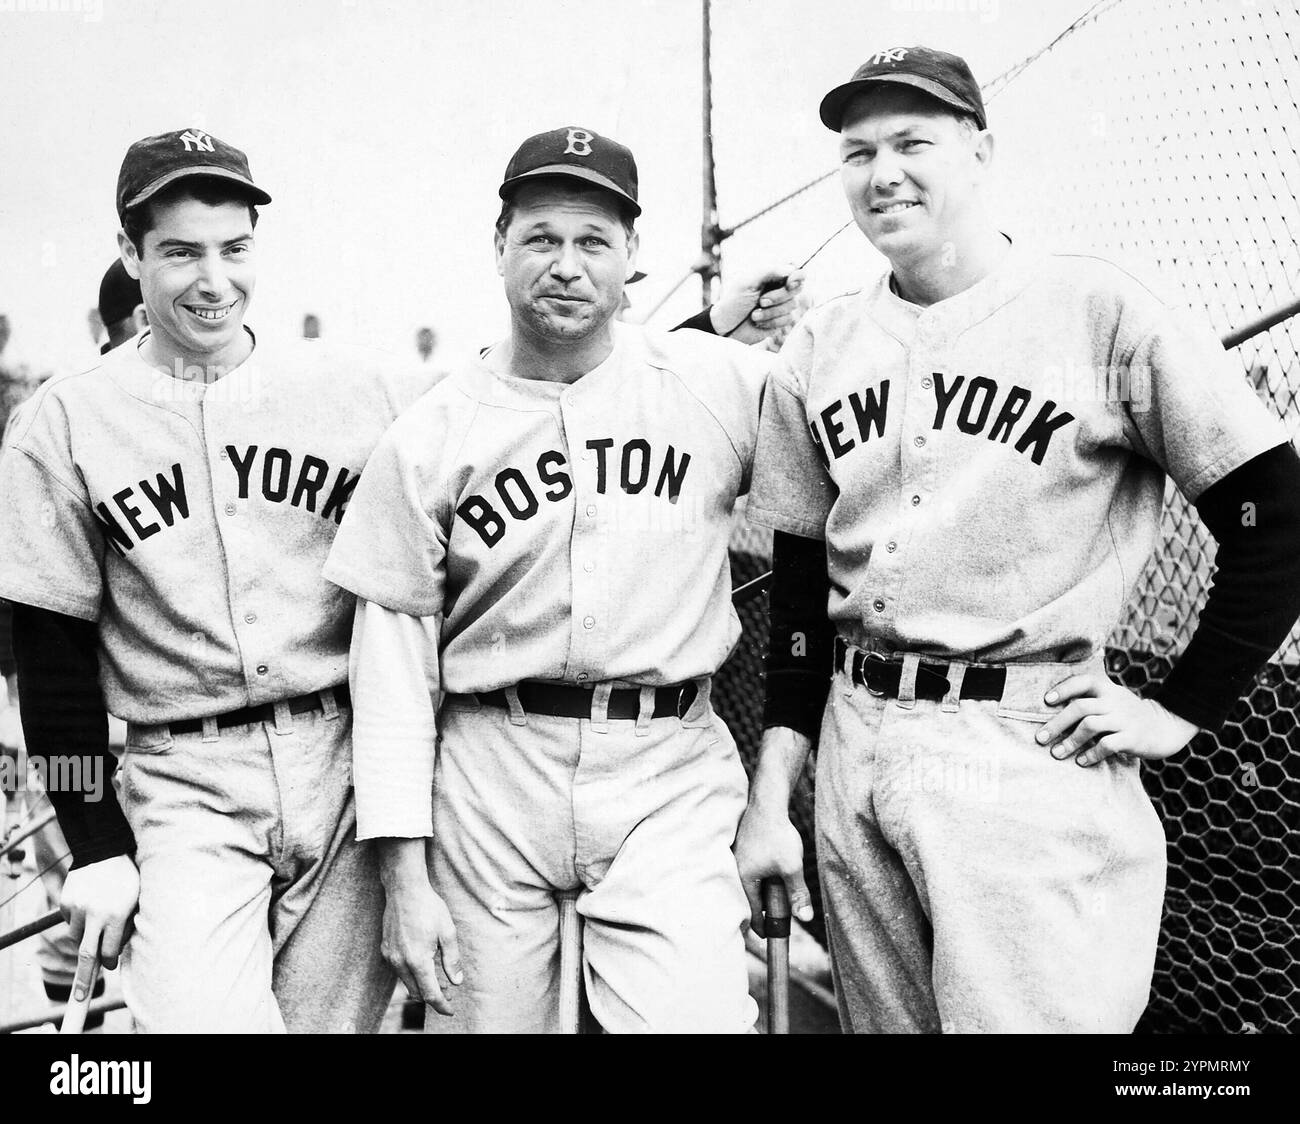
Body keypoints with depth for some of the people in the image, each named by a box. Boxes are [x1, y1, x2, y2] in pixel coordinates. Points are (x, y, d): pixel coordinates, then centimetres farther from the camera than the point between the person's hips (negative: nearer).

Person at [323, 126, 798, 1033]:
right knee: (495, 1016, 8)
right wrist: (404, 874, -2)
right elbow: (395, 652, 2)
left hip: (670, 770, 0)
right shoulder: (431, 436, 2)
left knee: (694, 1014, -13)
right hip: (493, 784, 1)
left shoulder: (719, 382, 0)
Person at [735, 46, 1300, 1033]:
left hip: (1030, 756, -5)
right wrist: (771, 797, 7)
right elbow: (800, 589, 11)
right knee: (883, 1020, 15)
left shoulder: (1098, 311, -7)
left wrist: (1180, 710, -6)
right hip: (852, 745, 5)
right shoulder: (818, 350, 8)